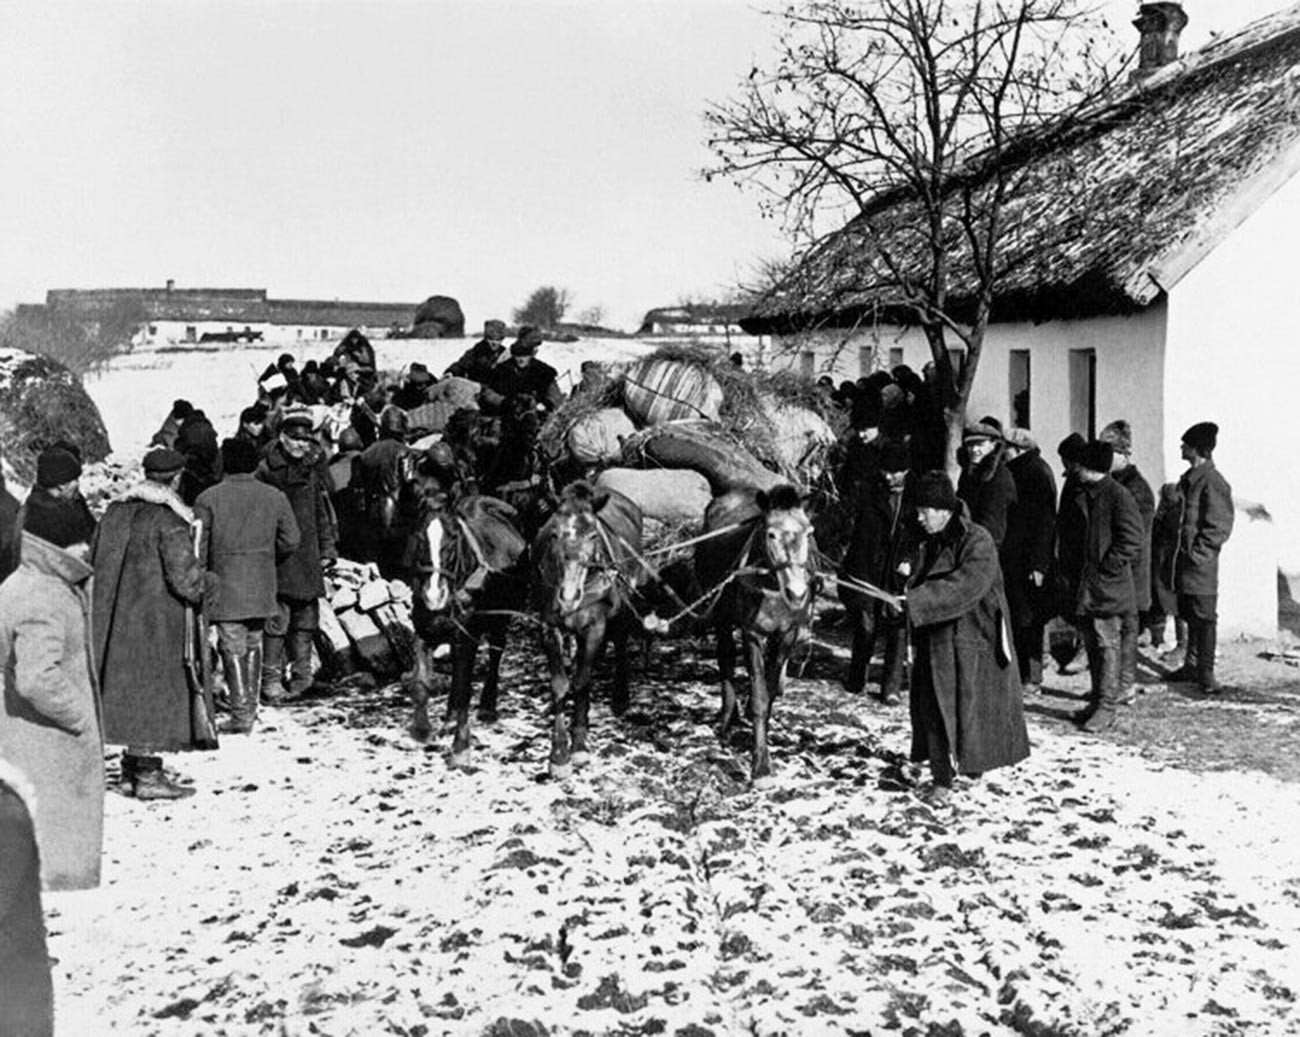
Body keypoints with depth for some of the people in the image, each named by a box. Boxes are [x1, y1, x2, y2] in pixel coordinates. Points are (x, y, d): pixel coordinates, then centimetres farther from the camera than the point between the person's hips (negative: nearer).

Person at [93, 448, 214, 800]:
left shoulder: (116, 510, 8)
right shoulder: (170, 520, -16)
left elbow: (95, 560, 14)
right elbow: (185, 576, -19)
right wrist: (206, 584, 1)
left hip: (114, 619, 8)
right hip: (155, 622, -8)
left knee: (129, 688, 16)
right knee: (155, 689, -1)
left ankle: (132, 764, 25)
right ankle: (147, 773, 0)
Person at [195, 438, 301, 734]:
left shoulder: (208, 499, -7)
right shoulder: (274, 497, 2)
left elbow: (197, 546, -6)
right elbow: (290, 541, 6)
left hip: (225, 587, -3)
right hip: (261, 587, 3)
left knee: (233, 647, -1)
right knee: (253, 644, 16)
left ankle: (241, 715, -6)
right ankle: (250, 708, 22)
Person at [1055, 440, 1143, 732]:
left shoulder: (1118, 496, -12)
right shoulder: (1079, 496, 13)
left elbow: (1132, 540, -16)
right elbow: (1064, 534, 21)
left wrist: (1108, 567, -16)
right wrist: (1066, 569, 10)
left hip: (1106, 586, -8)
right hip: (1080, 586, 8)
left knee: (1106, 644, -4)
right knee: (1091, 644, 14)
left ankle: (1107, 707, 1)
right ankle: (1100, 696, 23)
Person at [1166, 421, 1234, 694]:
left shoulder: (1212, 482, -14)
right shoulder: (1188, 478, 13)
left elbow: (1220, 528, -15)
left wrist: (1197, 552, -16)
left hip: (1201, 563, -8)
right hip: (1183, 562, 8)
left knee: (1204, 617, -1)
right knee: (1189, 615, 15)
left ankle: (1206, 673, 5)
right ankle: (1192, 666, 25)